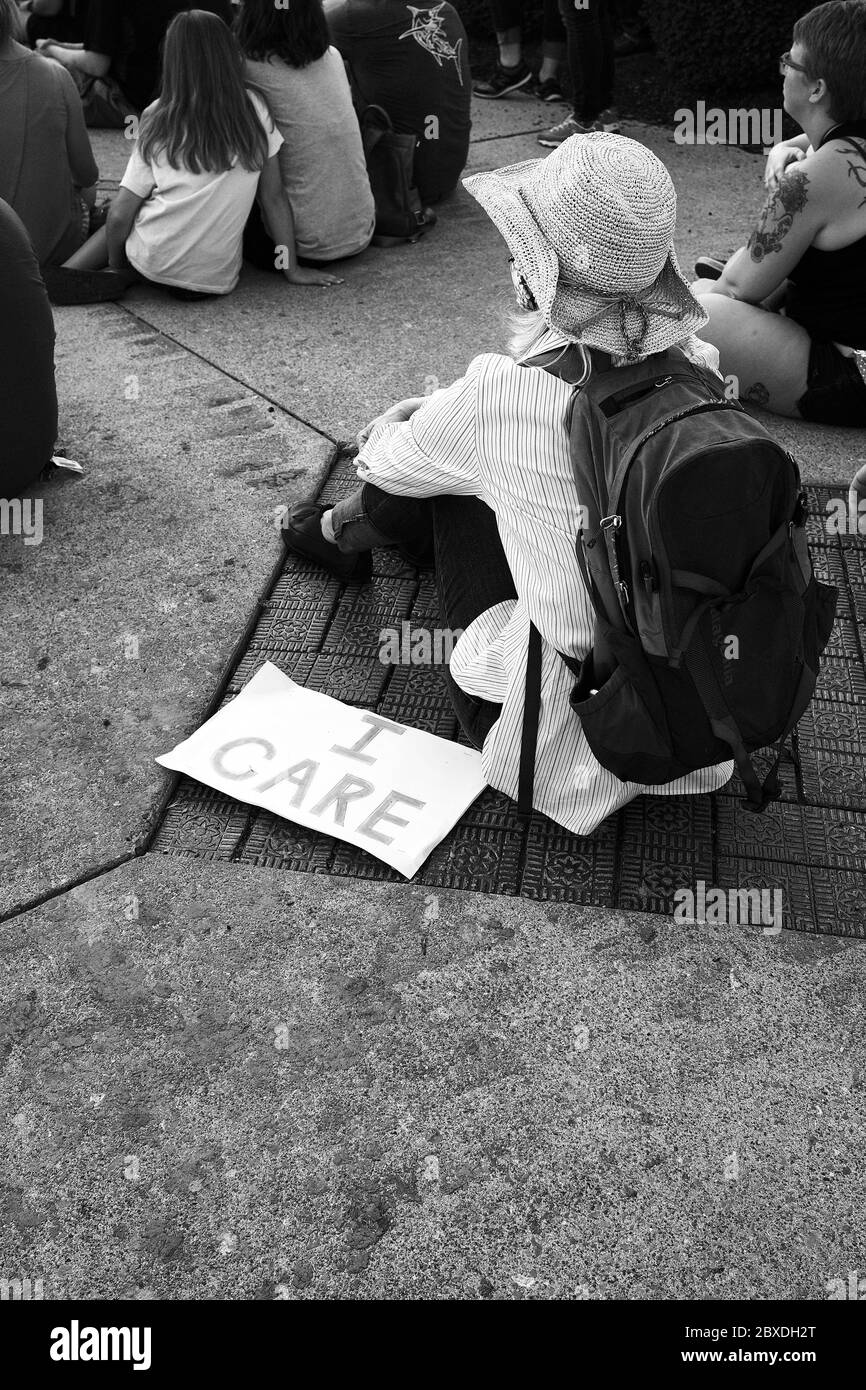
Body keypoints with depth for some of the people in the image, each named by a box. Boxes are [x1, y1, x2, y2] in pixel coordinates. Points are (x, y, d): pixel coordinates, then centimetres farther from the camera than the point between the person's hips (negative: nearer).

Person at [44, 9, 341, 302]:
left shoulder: (157, 122, 0)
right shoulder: (254, 109, 1)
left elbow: (120, 216, -1)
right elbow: (274, 198, 3)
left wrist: (115, 267, 15)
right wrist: (292, 269, 12)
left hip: (155, 263, -2)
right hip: (219, 277, 2)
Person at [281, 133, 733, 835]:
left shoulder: (504, 396, -23)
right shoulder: (697, 369, -8)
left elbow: (385, 463, -1)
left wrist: (390, 429, 24)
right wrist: (453, 411, 22)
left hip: (566, 744, -5)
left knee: (435, 474, 10)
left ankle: (339, 530, 44)